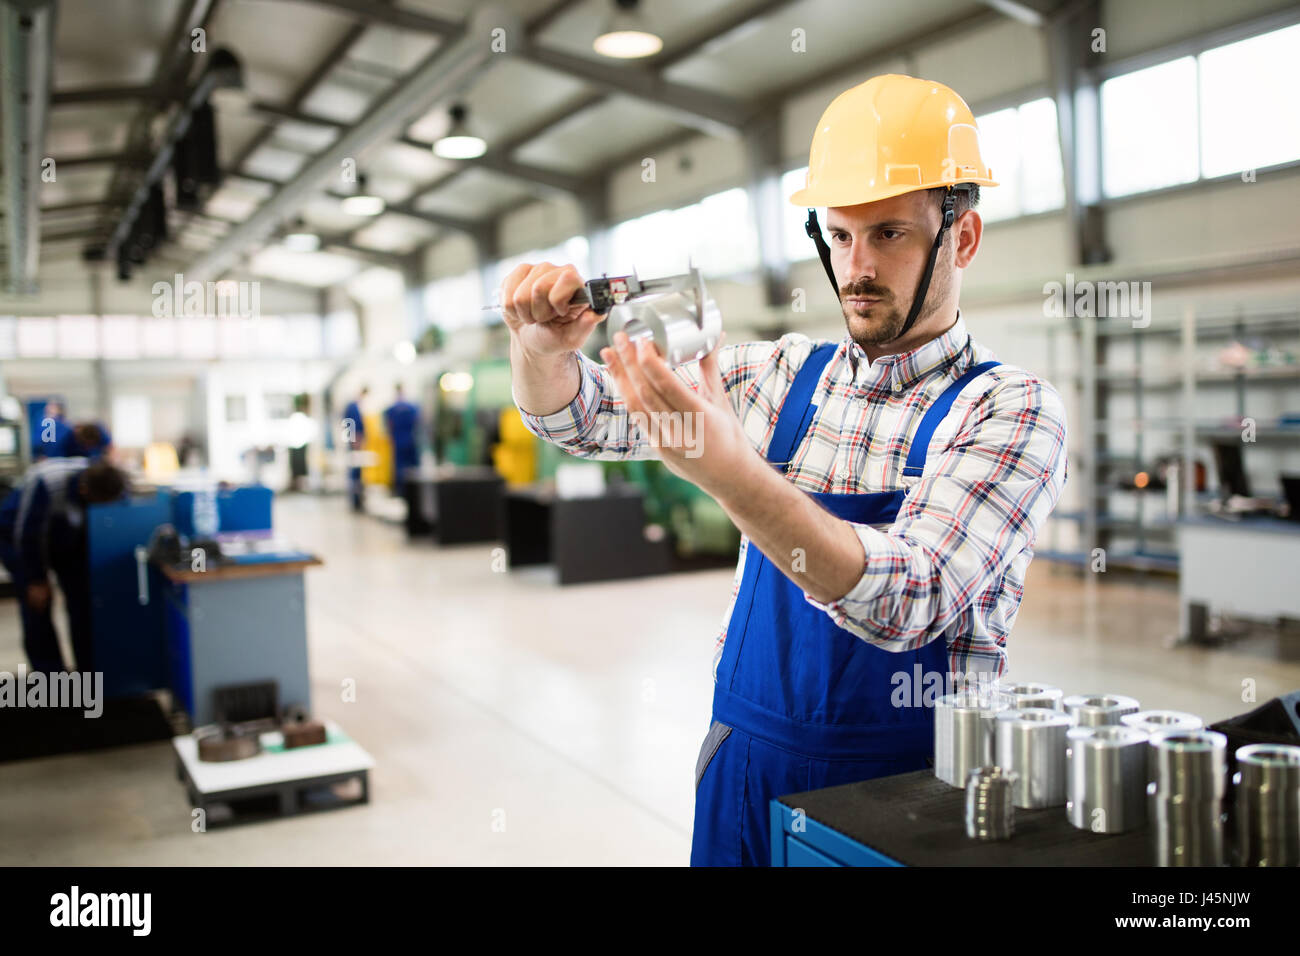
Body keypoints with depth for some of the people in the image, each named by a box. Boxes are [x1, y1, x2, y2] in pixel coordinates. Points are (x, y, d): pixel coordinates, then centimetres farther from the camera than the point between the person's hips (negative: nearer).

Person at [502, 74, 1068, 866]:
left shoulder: (1011, 410, -11)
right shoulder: (784, 375, 2)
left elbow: (908, 602, -26)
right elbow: (579, 415, 5)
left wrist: (728, 471, -38)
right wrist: (544, 340, -17)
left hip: (905, 792, -4)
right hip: (743, 765, 4)